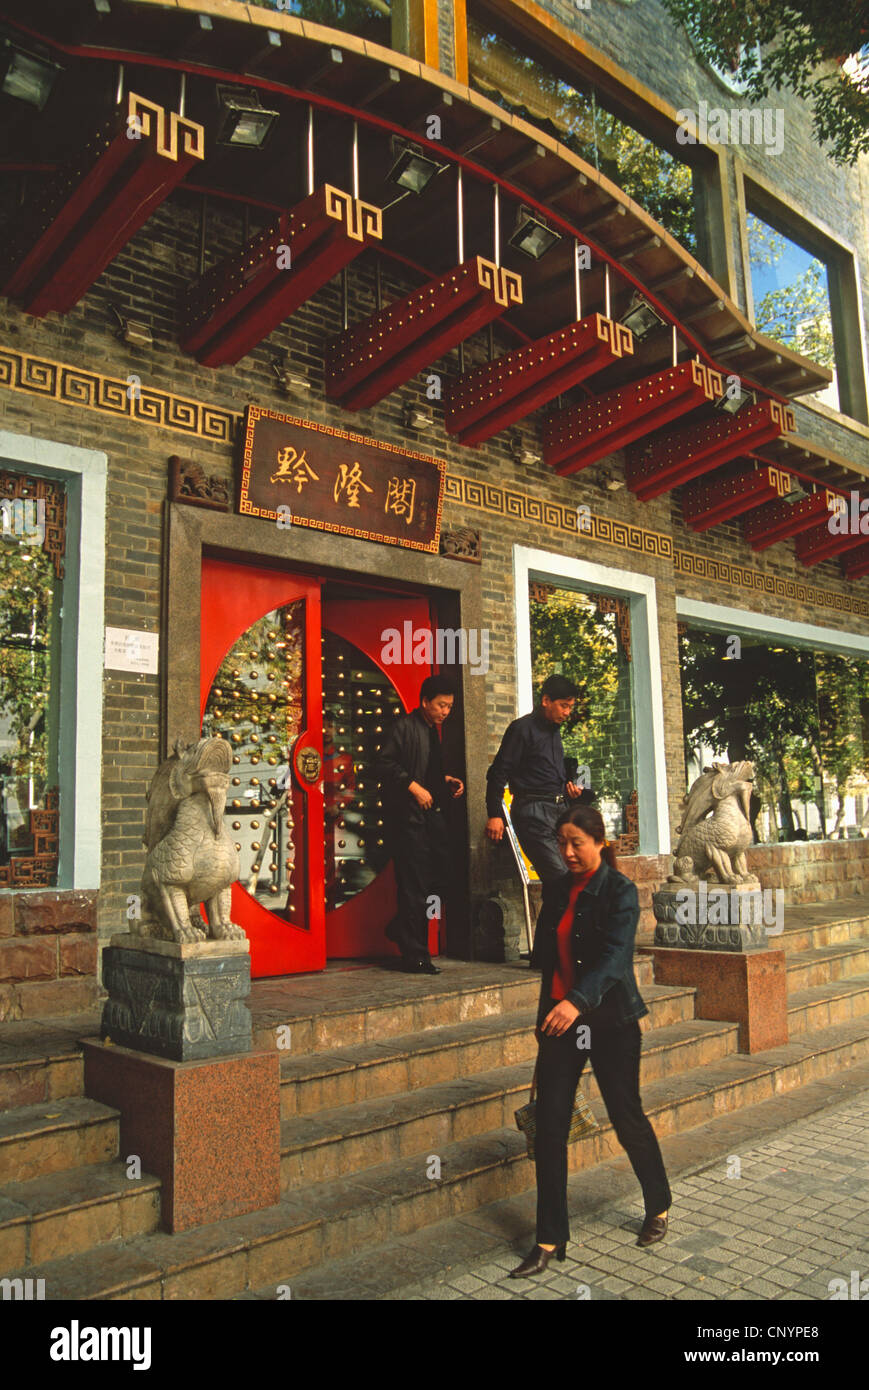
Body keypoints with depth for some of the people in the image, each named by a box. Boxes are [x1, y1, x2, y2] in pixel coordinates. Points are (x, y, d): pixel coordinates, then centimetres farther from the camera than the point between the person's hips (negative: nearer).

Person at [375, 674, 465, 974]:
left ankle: (400, 930, 28)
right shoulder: (405, 727, -7)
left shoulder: (438, 730, 19)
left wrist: (446, 780, 12)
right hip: (407, 815, -8)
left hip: (432, 813, 8)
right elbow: (384, 765, -14)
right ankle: (414, 956, 2)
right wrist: (413, 786, -21)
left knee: (438, 879, 7)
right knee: (415, 884, -6)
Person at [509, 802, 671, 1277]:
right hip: (560, 1017, 5)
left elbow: (615, 954, -25)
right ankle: (550, 1240, 12)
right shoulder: (560, 891, 7)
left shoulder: (619, 891, -11)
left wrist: (578, 1000, -39)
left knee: (627, 1118, 10)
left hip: (609, 1019, -5)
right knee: (549, 1126, 1)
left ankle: (659, 1207, 36)